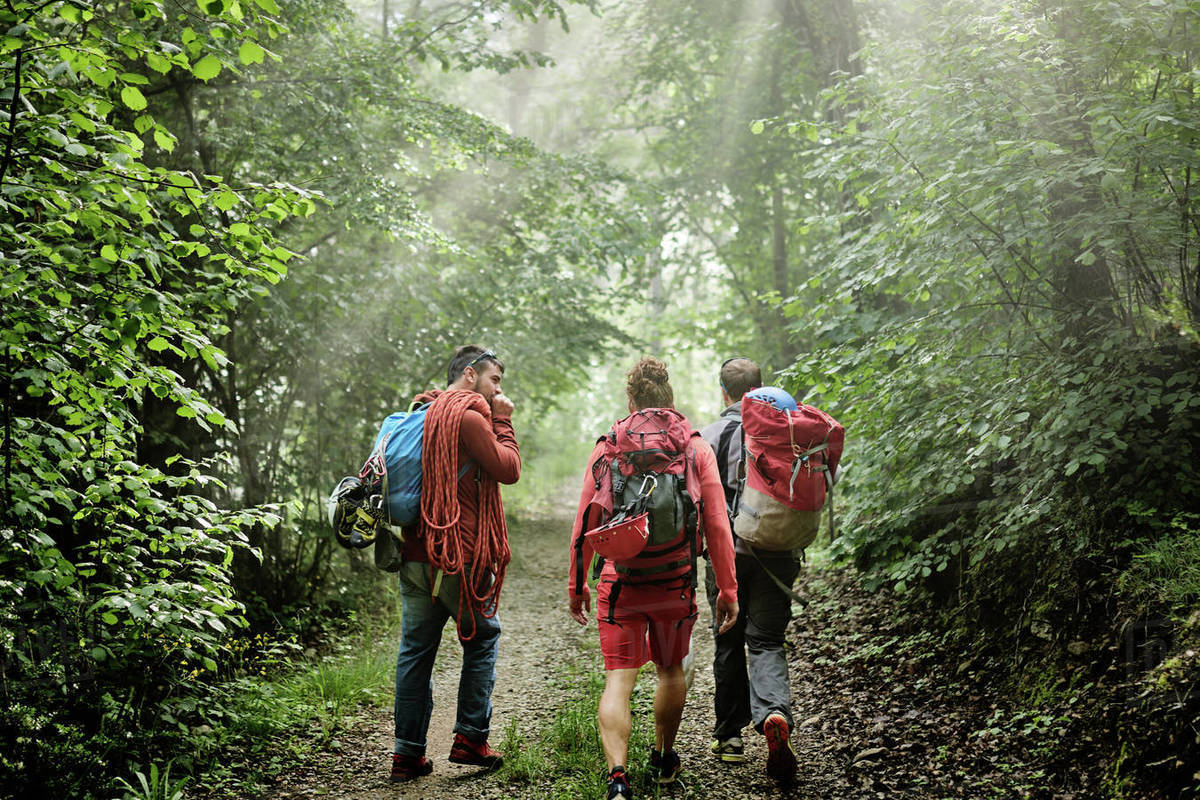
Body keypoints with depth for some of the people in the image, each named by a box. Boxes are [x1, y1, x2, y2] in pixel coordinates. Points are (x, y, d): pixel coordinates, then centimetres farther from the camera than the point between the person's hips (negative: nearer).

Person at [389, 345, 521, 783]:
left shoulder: (424, 414, 16)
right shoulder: (468, 416, -10)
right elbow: (507, 469, -10)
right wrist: (503, 422, 1)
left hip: (414, 552, 7)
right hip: (457, 557, -7)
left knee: (416, 649, 9)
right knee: (483, 636, 11)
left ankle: (407, 752, 10)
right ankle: (470, 737, 10)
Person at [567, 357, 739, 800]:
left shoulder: (606, 448, 1)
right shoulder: (697, 449, 1)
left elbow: (584, 526, 3)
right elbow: (717, 526, -2)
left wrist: (576, 586, 13)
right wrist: (727, 590, 4)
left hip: (620, 582, -1)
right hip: (676, 582, 1)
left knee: (618, 681, -1)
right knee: (671, 669, 22)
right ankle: (663, 759, 38)